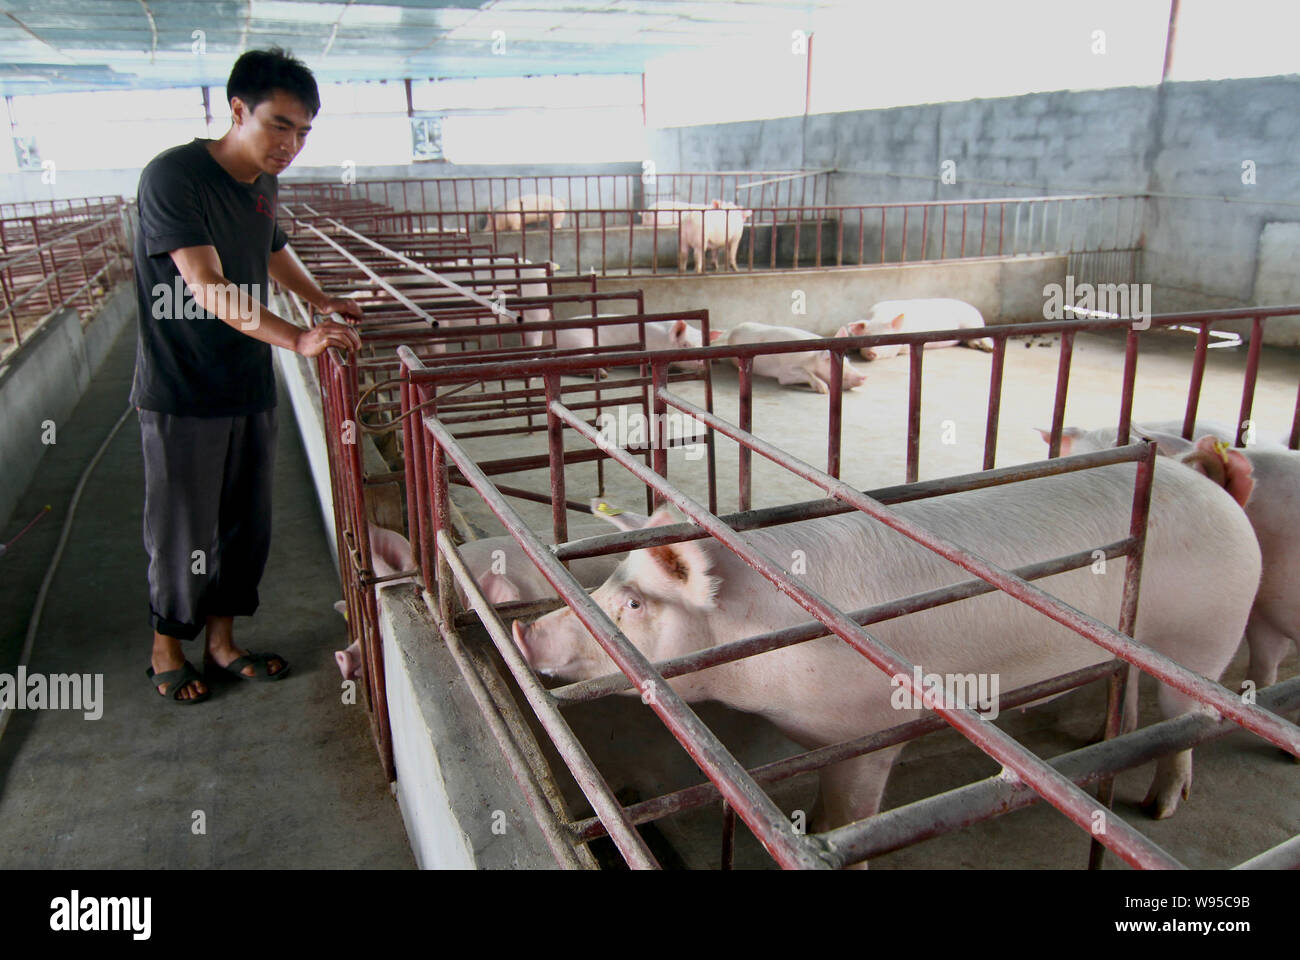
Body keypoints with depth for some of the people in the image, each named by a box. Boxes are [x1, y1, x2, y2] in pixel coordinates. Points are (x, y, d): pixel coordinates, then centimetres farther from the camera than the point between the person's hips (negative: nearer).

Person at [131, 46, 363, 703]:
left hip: (250, 386, 7)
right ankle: (166, 650, 28)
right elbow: (206, 287, -28)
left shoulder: (264, 182, 7)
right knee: (182, 527, 6)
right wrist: (296, 338, -36)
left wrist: (321, 300, 16)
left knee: (246, 521, 14)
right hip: (182, 394, -7)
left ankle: (221, 640, 31)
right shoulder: (173, 176, -18)